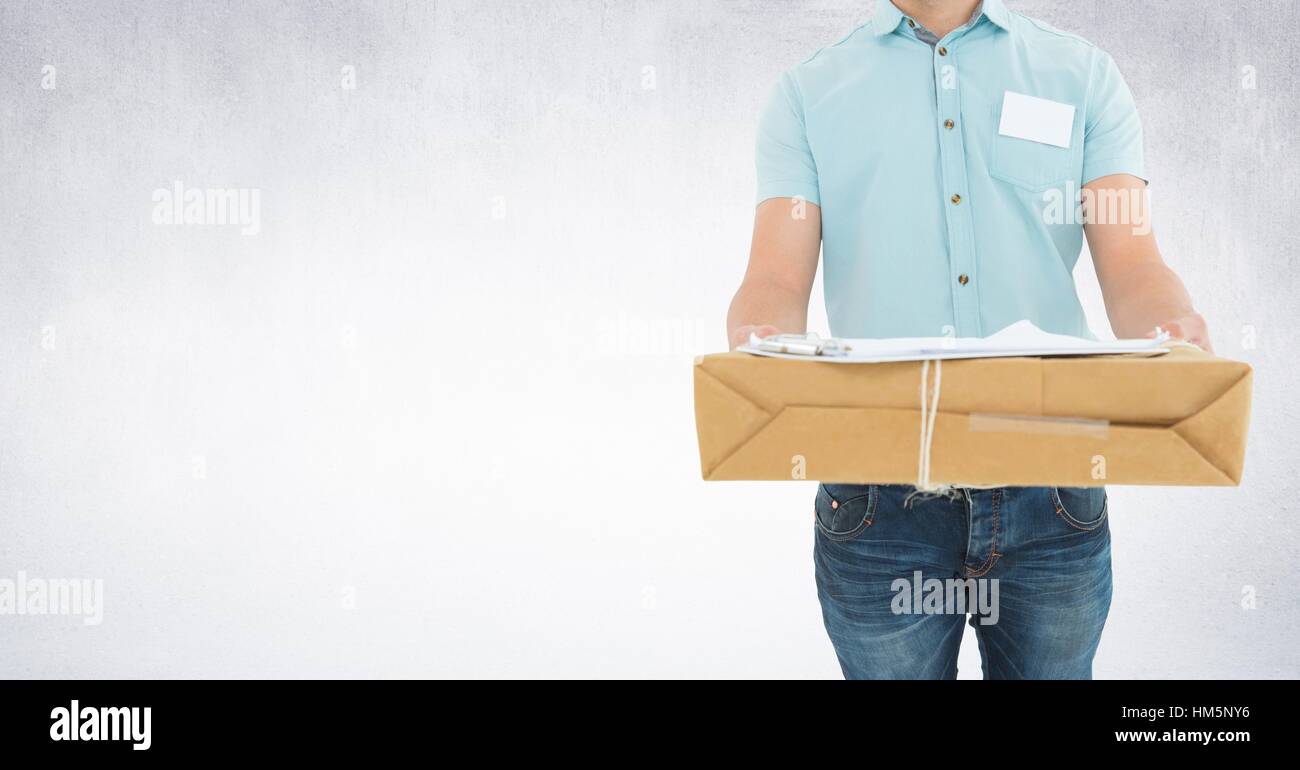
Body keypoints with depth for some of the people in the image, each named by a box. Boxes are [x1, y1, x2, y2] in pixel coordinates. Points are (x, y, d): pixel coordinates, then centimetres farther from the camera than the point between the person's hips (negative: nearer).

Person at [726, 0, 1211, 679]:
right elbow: (778, 277, -2)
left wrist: (1175, 334, -23)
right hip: (881, 501, -1)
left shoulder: (1085, 76, 9)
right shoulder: (807, 94, 7)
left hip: (1051, 493, 1)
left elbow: (1131, 263, -1)